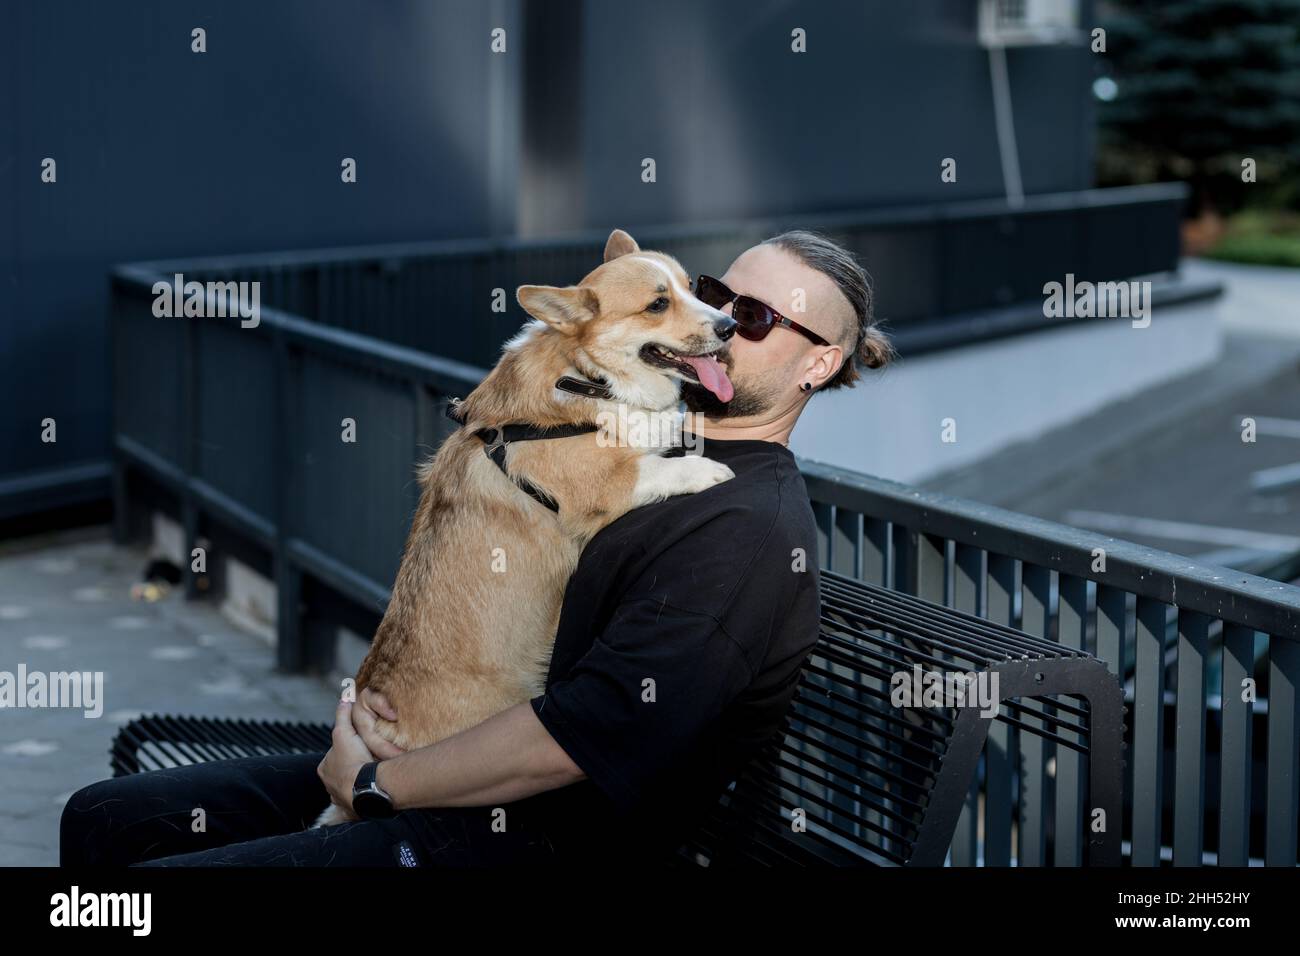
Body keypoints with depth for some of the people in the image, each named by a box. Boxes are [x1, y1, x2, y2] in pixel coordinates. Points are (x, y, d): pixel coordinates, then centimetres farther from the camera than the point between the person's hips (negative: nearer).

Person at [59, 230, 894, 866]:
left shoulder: (751, 532, -15)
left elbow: (571, 741, -23)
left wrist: (377, 784, -12)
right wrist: (375, 690, 0)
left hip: (534, 836, -10)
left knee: (151, 883, -19)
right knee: (105, 819, 8)